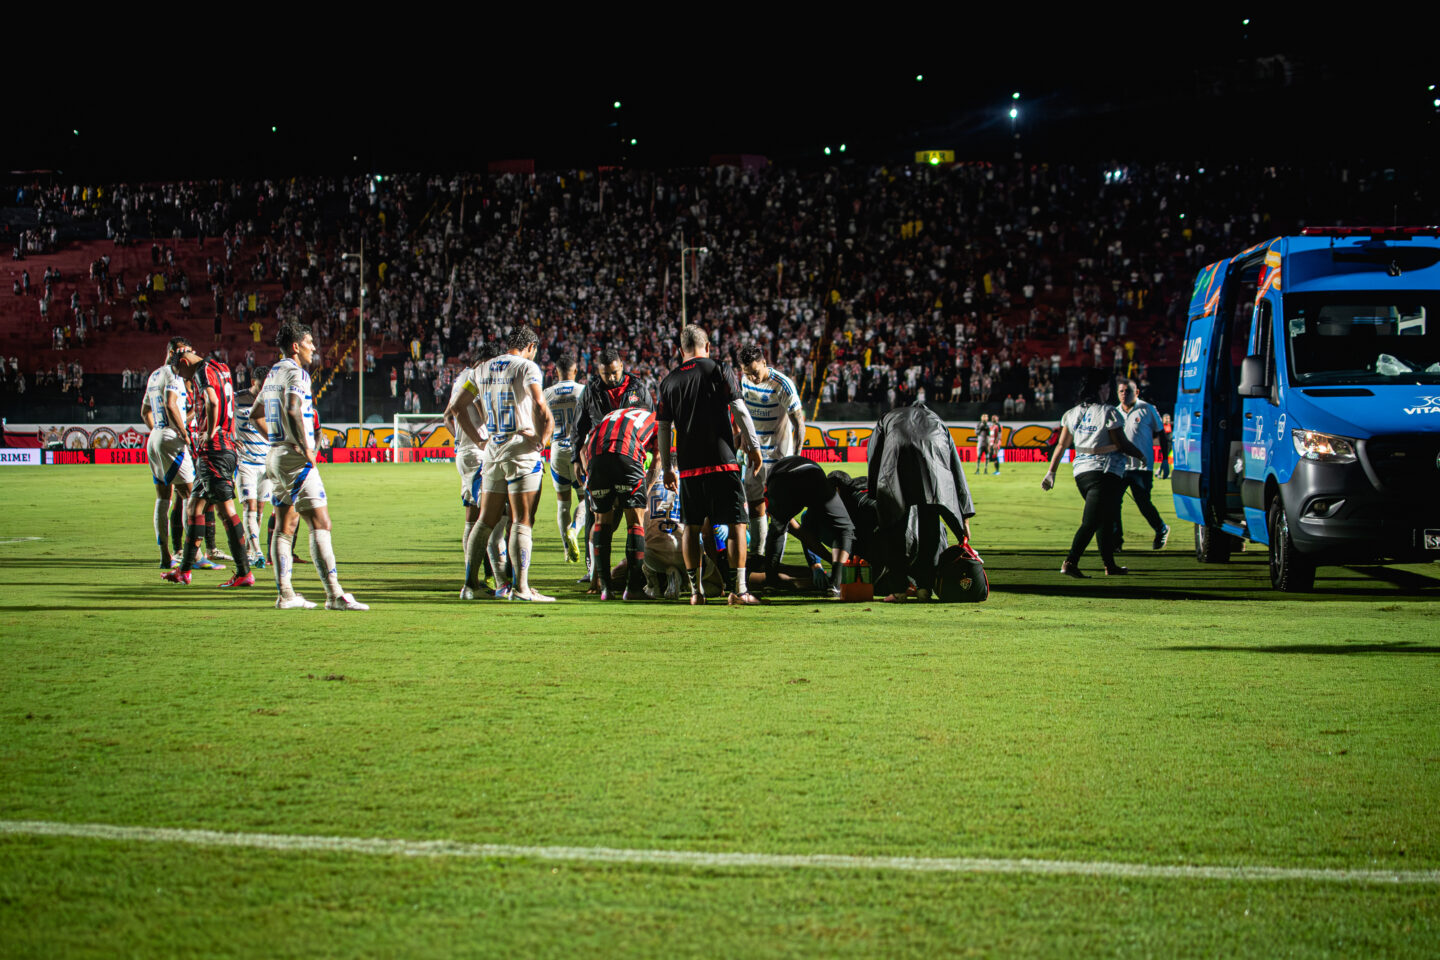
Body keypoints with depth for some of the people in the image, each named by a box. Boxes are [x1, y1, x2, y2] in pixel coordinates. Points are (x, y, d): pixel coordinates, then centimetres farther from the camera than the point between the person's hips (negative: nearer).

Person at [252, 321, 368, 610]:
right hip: (295, 458, -10)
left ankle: (285, 593, 9)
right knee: (320, 523, -10)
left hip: (275, 455, 10)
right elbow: (293, 409, -29)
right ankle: (334, 594, -14)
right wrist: (305, 448, -26)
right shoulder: (295, 373, -12)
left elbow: (256, 413, 27)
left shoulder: (273, 374, 16)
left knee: (285, 526, 10)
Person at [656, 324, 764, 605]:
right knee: (736, 524, 0)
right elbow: (740, 411, -6)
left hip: (688, 466, 3)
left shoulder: (669, 382, 8)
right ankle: (738, 589, -6)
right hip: (721, 462, -3)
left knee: (691, 527, 13)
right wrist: (753, 447, 3)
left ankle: (695, 590, 12)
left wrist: (667, 468, 16)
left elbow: (664, 428, 9)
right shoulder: (719, 372, -1)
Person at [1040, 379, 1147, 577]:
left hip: (1080, 471, 7)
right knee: (1091, 521, -11)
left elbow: (1061, 445, 11)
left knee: (1105, 518, 19)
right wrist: (1141, 455, 8)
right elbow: (1121, 444, -9)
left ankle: (1110, 565, 22)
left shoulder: (1072, 414, 10)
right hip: (1105, 471, -7)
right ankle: (1070, 562, -23)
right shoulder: (1108, 412, -10)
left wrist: (1051, 472, 15)